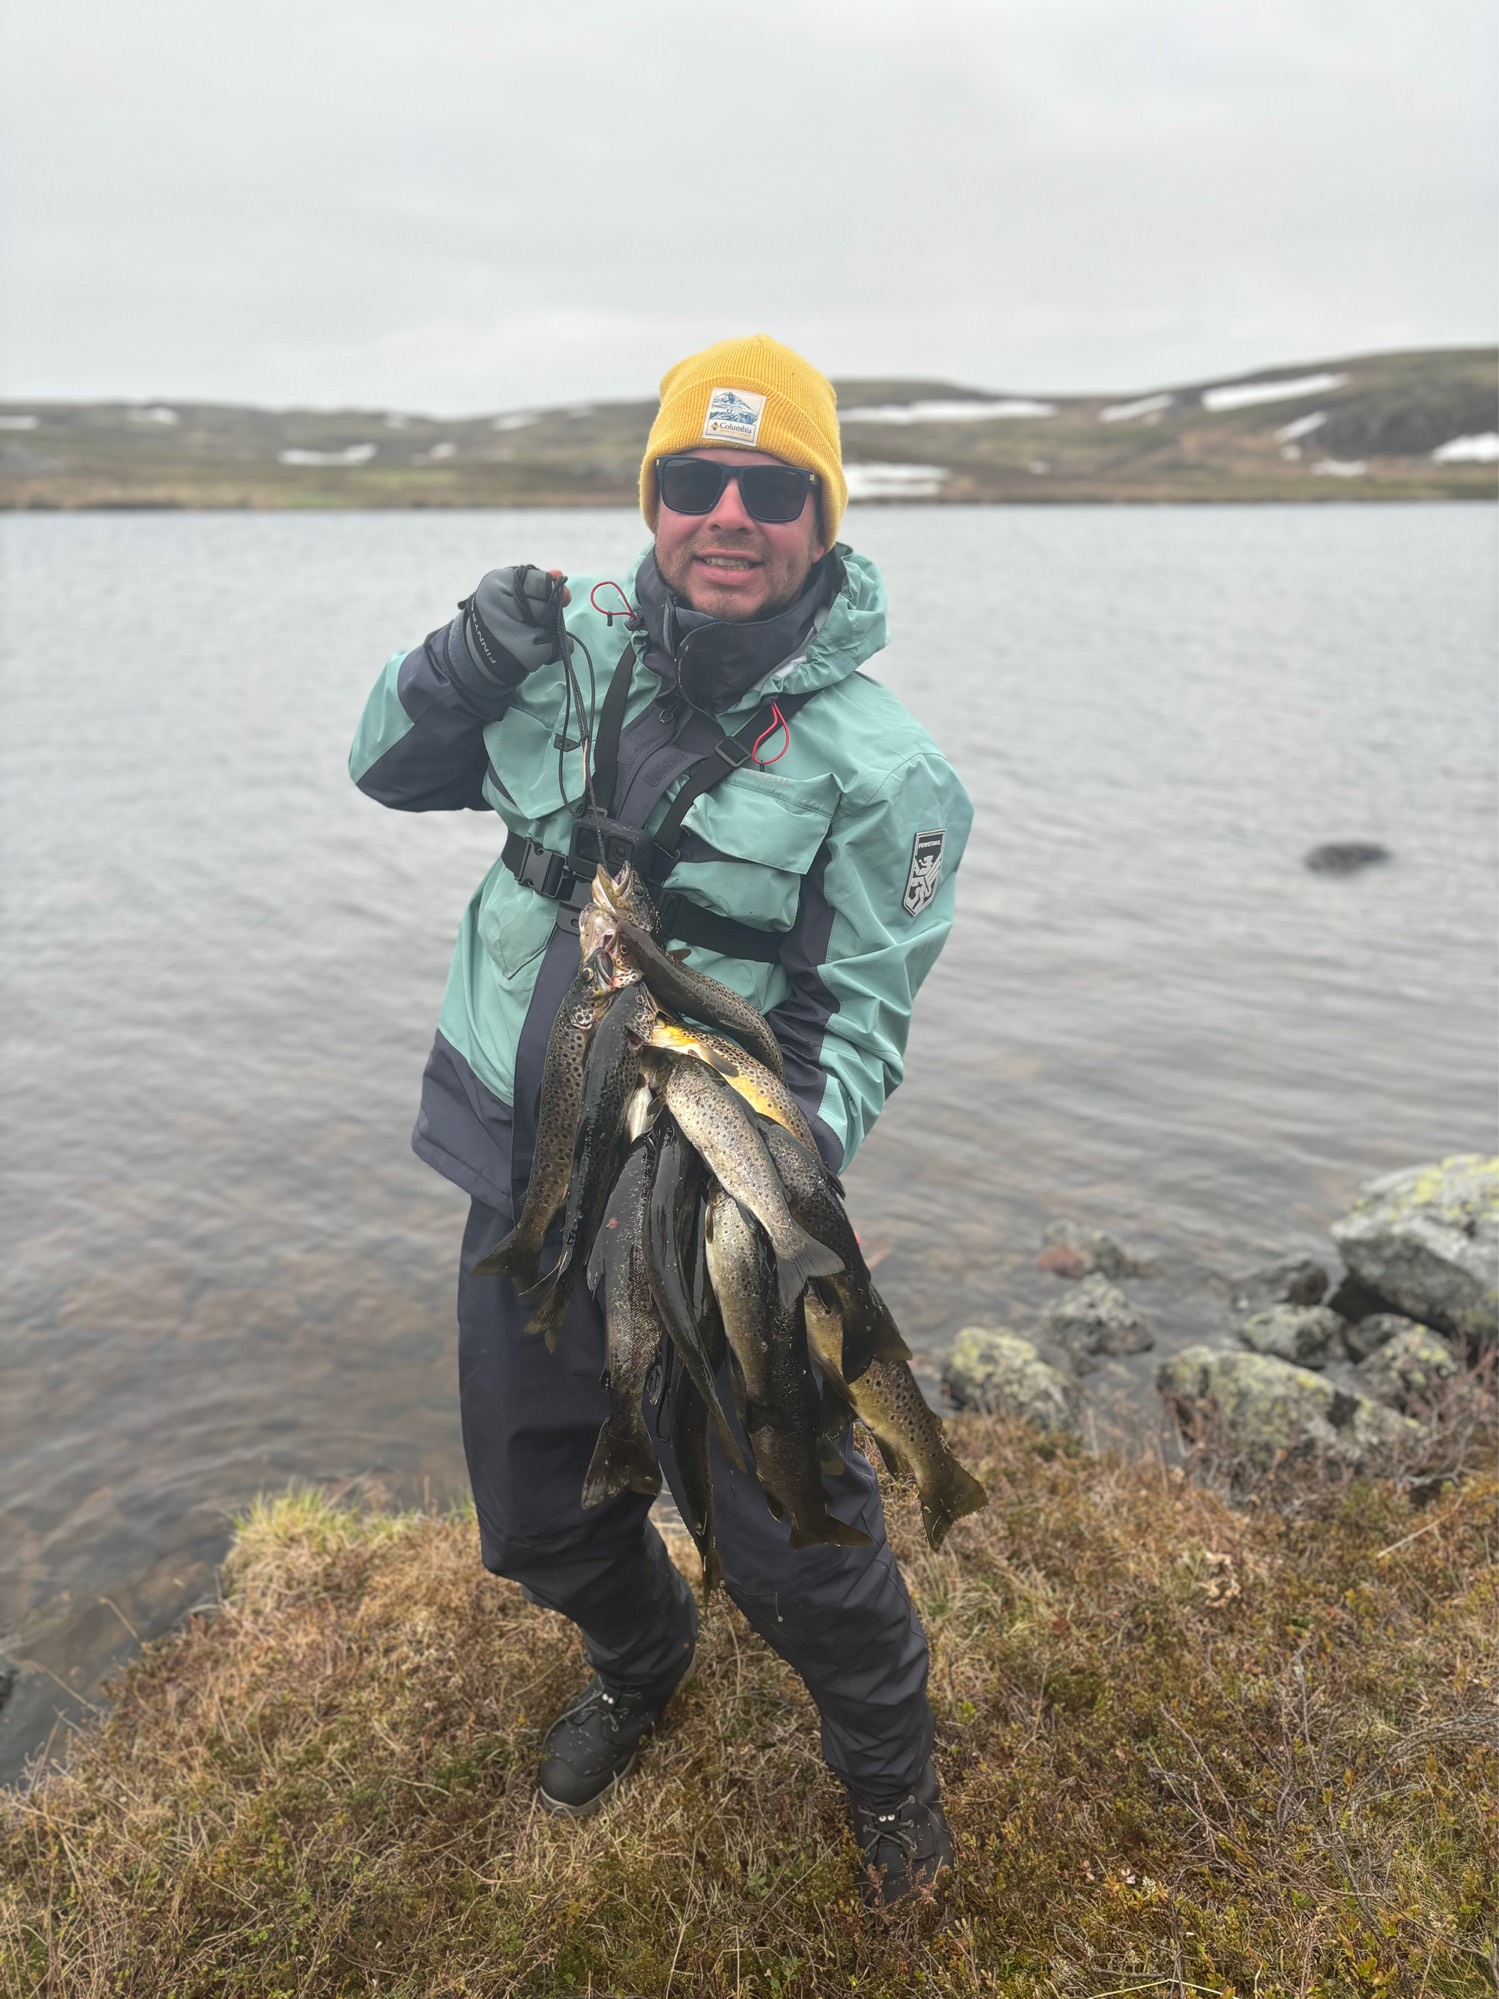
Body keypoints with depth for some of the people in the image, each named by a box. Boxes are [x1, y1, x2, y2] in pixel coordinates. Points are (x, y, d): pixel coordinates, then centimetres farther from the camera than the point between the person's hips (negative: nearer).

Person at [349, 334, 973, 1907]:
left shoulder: (877, 765, -12)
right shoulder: (578, 647, -1)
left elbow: (856, 1012, -10)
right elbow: (391, 771, 10)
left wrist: (803, 1148, -29)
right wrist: (464, 662, -10)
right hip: (520, 1179, 5)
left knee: (786, 1535, 7)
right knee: (536, 1510, 23)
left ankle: (887, 1761, 41)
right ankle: (639, 1661, 58)